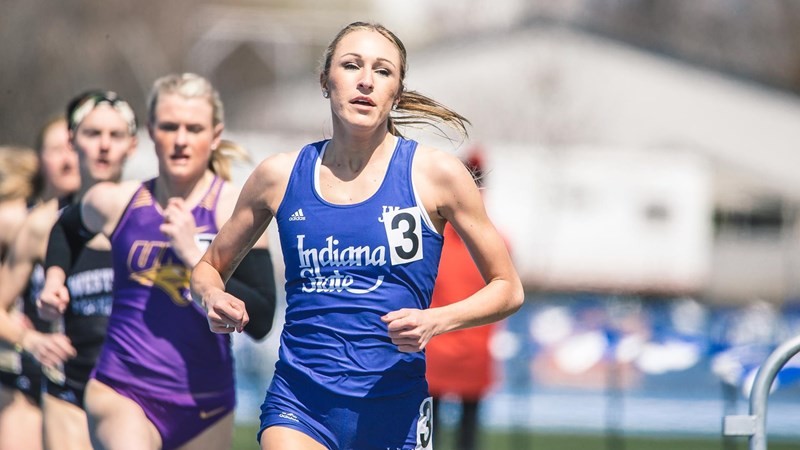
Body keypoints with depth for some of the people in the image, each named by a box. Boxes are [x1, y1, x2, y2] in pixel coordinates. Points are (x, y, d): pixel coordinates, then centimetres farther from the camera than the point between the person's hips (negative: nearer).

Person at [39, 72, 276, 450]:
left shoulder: (234, 208, -5)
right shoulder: (114, 202, 1)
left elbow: (260, 320, -13)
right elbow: (68, 229, 28)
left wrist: (195, 256, -19)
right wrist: (54, 278, 11)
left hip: (206, 407, 1)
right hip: (121, 393, -1)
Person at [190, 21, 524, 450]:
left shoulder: (435, 173, -1)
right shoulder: (279, 175, 5)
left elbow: (507, 289, 5)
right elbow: (209, 268, 19)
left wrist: (437, 320, -13)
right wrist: (213, 298, -5)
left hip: (394, 412, 0)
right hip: (298, 406, 0)